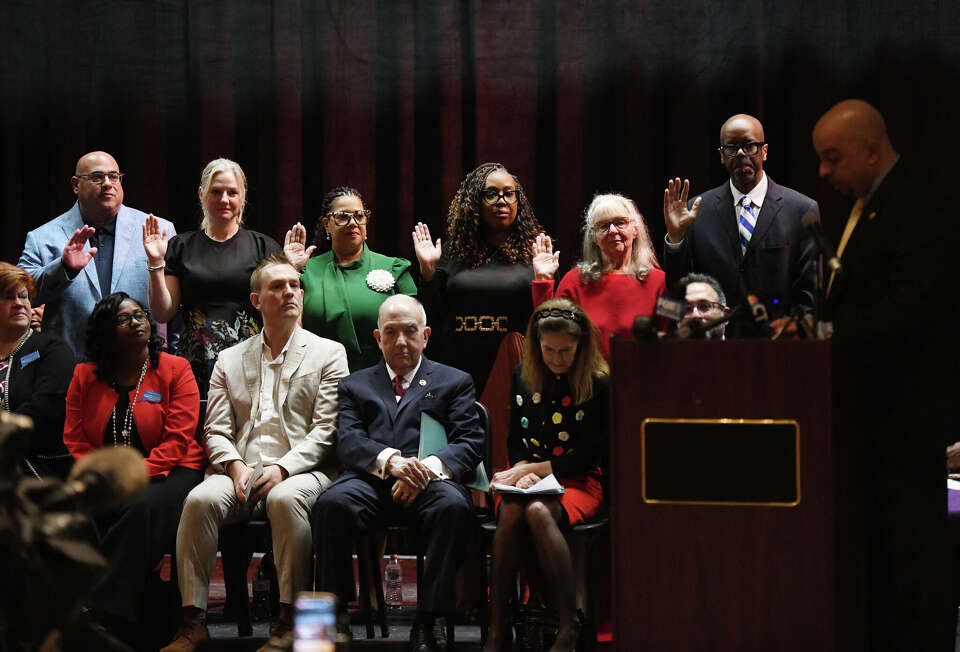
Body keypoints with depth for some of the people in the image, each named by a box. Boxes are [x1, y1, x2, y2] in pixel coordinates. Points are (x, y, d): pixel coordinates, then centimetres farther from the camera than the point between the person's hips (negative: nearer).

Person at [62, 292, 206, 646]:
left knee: (145, 508, -36)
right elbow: (75, 439, 8)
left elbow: (178, 439, -6)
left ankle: (107, 614, -38)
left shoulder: (175, 370, 3)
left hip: (165, 472, -3)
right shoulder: (85, 377, 13)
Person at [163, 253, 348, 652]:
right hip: (243, 473, 3)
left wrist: (283, 468, -14)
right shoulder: (230, 360, 19)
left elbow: (326, 429, 0)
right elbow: (216, 430, 12)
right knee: (200, 498, -29)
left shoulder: (328, 354, 10)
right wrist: (236, 466, -9)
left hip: (302, 471, -3)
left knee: (286, 499, -37)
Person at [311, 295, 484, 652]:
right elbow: (348, 441, 8)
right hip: (370, 479, 1)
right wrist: (390, 460, -15)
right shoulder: (355, 384, 27)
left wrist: (428, 468, -14)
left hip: (429, 480, -1)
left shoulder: (455, 382, 23)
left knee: (453, 506, -36)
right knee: (332, 504, -33)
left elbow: (469, 442, 8)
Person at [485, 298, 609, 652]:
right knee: (511, 512, -33)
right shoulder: (523, 377, 10)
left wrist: (532, 468, -9)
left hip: (579, 483, -3)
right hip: (529, 476, 3)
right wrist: (522, 473, -7)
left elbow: (588, 457, -5)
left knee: (538, 512, -37)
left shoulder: (599, 384, -4)